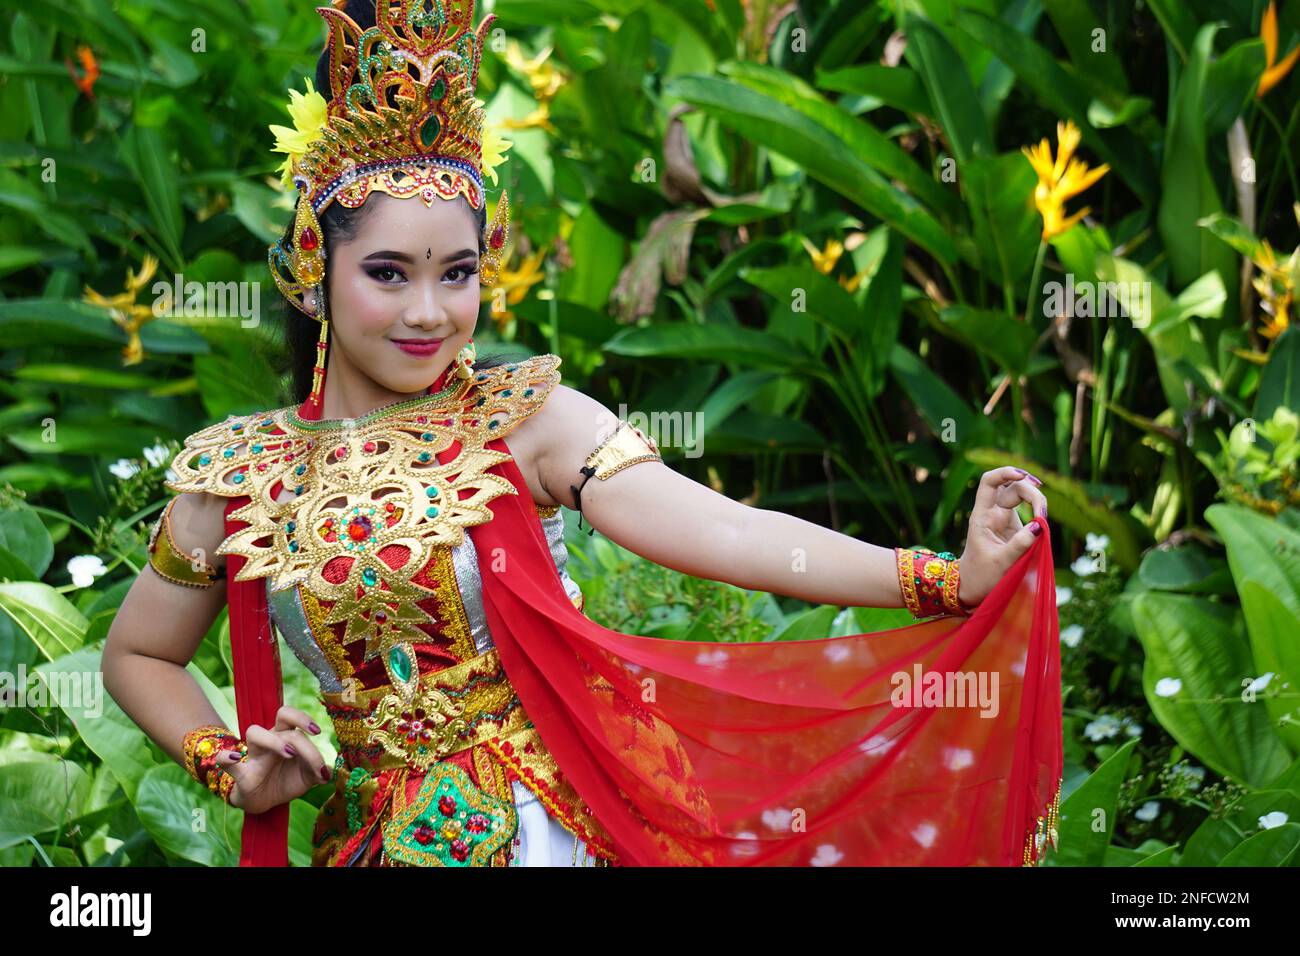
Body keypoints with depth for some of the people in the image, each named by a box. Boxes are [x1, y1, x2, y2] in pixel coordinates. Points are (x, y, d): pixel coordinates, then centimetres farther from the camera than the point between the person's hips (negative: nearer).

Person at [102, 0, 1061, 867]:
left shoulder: (529, 419, -7)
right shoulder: (238, 479, 0)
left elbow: (726, 532, -19)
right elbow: (138, 655, 15)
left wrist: (951, 577, -30)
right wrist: (227, 767, -2)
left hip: (551, 825, -2)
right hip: (376, 835, 2)